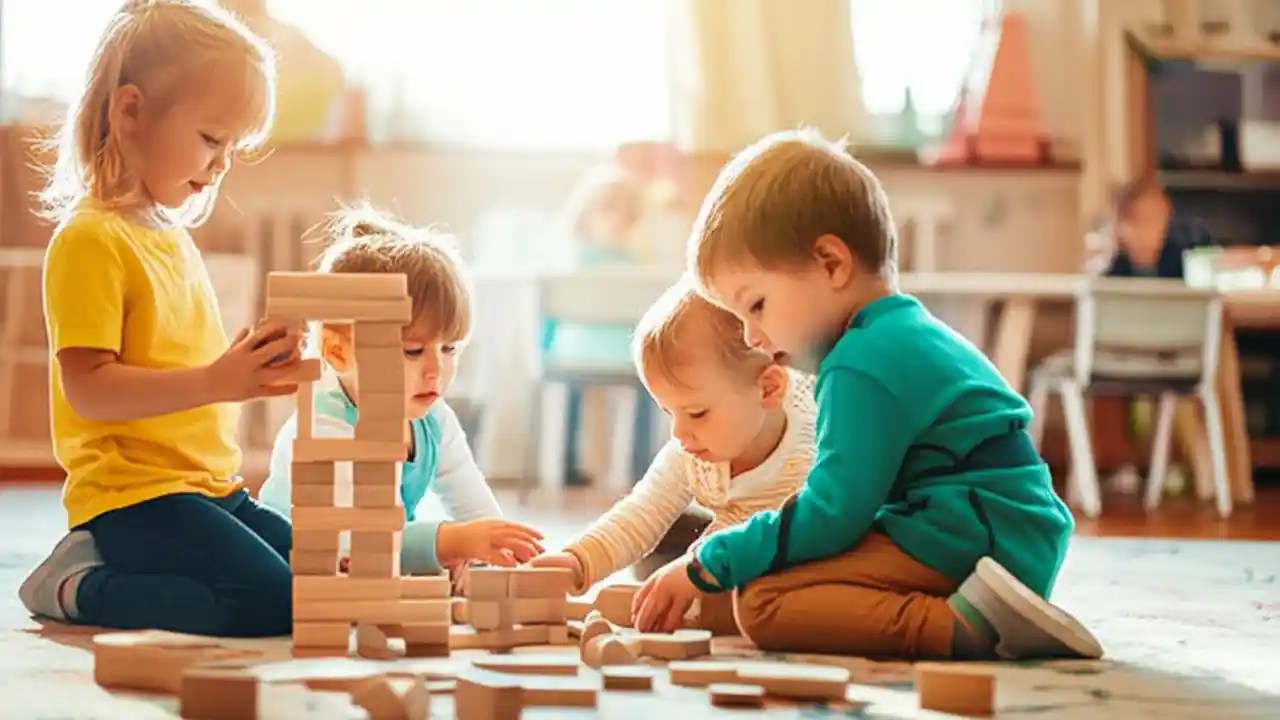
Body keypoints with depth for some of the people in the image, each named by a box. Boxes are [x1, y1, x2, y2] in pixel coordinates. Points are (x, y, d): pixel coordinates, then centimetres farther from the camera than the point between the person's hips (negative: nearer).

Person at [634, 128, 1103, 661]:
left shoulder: (865, 364, -10)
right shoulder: (911, 336, 23)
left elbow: (830, 516, -16)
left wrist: (705, 567, -8)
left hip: (966, 543, -11)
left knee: (761, 602, -19)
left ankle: (965, 628, -30)